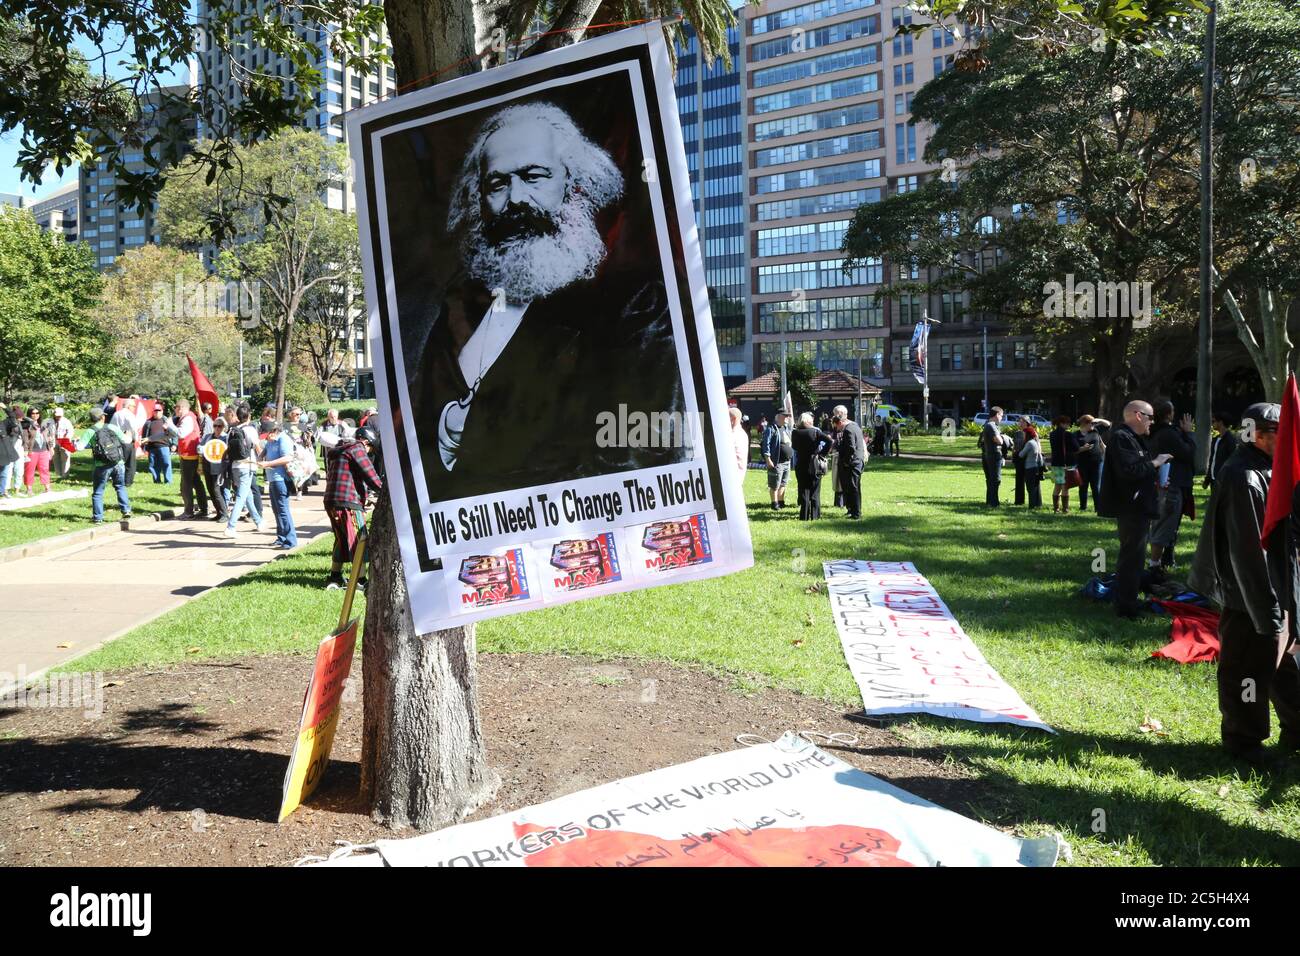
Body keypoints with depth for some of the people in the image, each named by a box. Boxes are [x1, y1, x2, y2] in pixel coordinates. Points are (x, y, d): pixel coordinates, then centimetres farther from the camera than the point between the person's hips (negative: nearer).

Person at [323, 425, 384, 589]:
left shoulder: (339, 450, 23)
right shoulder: (356, 448, -6)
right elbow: (370, 474, -13)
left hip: (331, 501, 9)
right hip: (347, 502, -9)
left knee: (342, 540, 18)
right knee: (359, 541, -3)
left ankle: (335, 577, 21)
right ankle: (361, 581, -3)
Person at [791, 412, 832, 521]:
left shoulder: (795, 433, -5)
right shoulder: (815, 431, -8)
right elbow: (829, 440, -17)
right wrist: (822, 453, -9)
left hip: (801, 466, 1)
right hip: (815, 465, -1)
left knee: (803, 491, 7)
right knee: (815, 492, 9)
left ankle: (805, 516, 4)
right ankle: (815, 515, 10)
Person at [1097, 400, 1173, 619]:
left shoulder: (1132, 438, 18)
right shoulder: (1121, 438, -17)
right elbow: (1128, 471, -28)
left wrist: (1154, 481, 12)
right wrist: (1154, 463, -17)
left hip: (1136, 508, 11)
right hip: (1131, 509, -11)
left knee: (1133, 556, 18)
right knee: (1132, 557, -7)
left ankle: (1127, 602, 28)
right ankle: (1126, 607, -1)